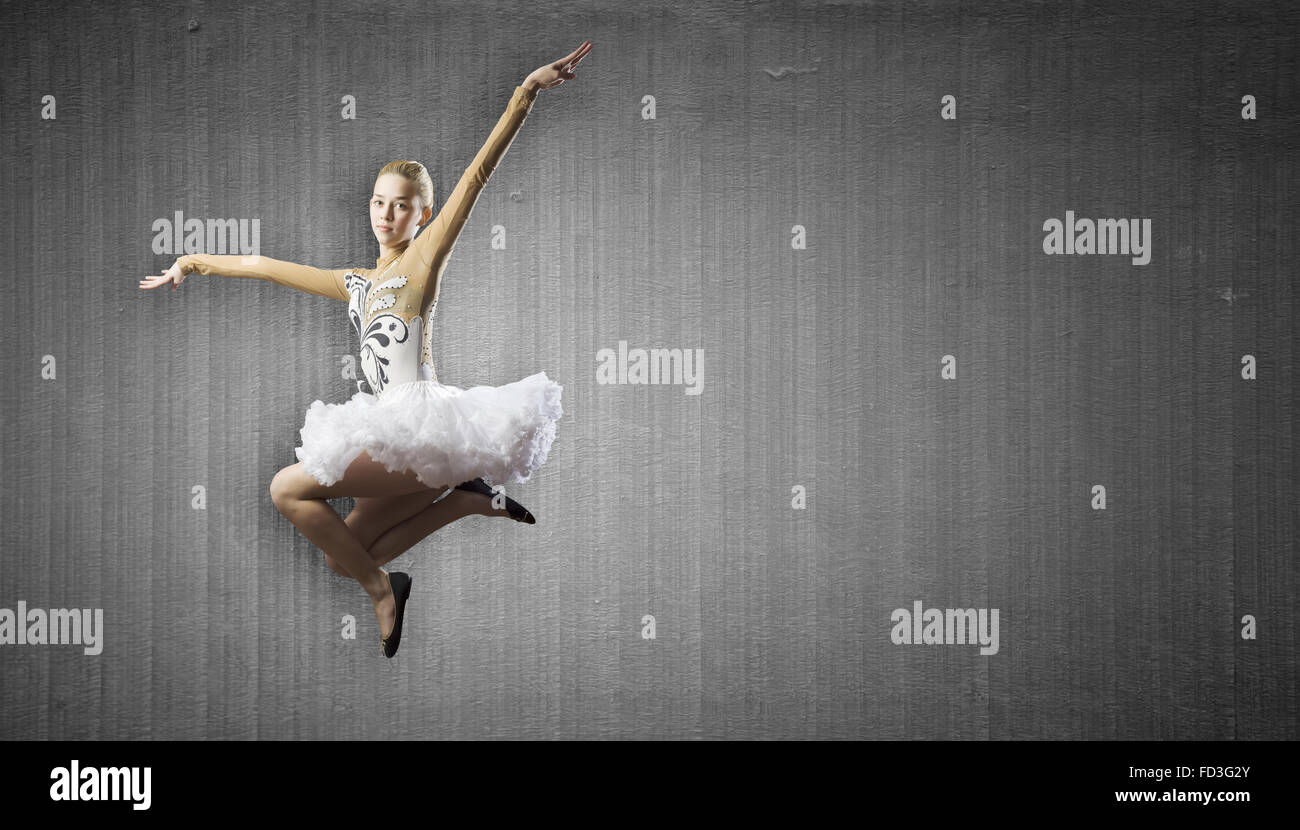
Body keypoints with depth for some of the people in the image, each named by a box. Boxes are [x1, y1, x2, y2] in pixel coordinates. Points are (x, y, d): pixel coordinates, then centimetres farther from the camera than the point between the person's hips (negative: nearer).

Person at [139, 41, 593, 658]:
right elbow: (265, 266, 30)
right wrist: (195, 261, 32)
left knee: (288, 489, -10)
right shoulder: (354, 284, 21)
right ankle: (465, 496, 12)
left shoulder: (423, 259, 2)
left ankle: (381, 587, 1)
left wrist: (526, 94, -17)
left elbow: (478, 173, -8)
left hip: (418, 422, -8)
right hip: (384, 433, 8)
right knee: (344, 556, 10)